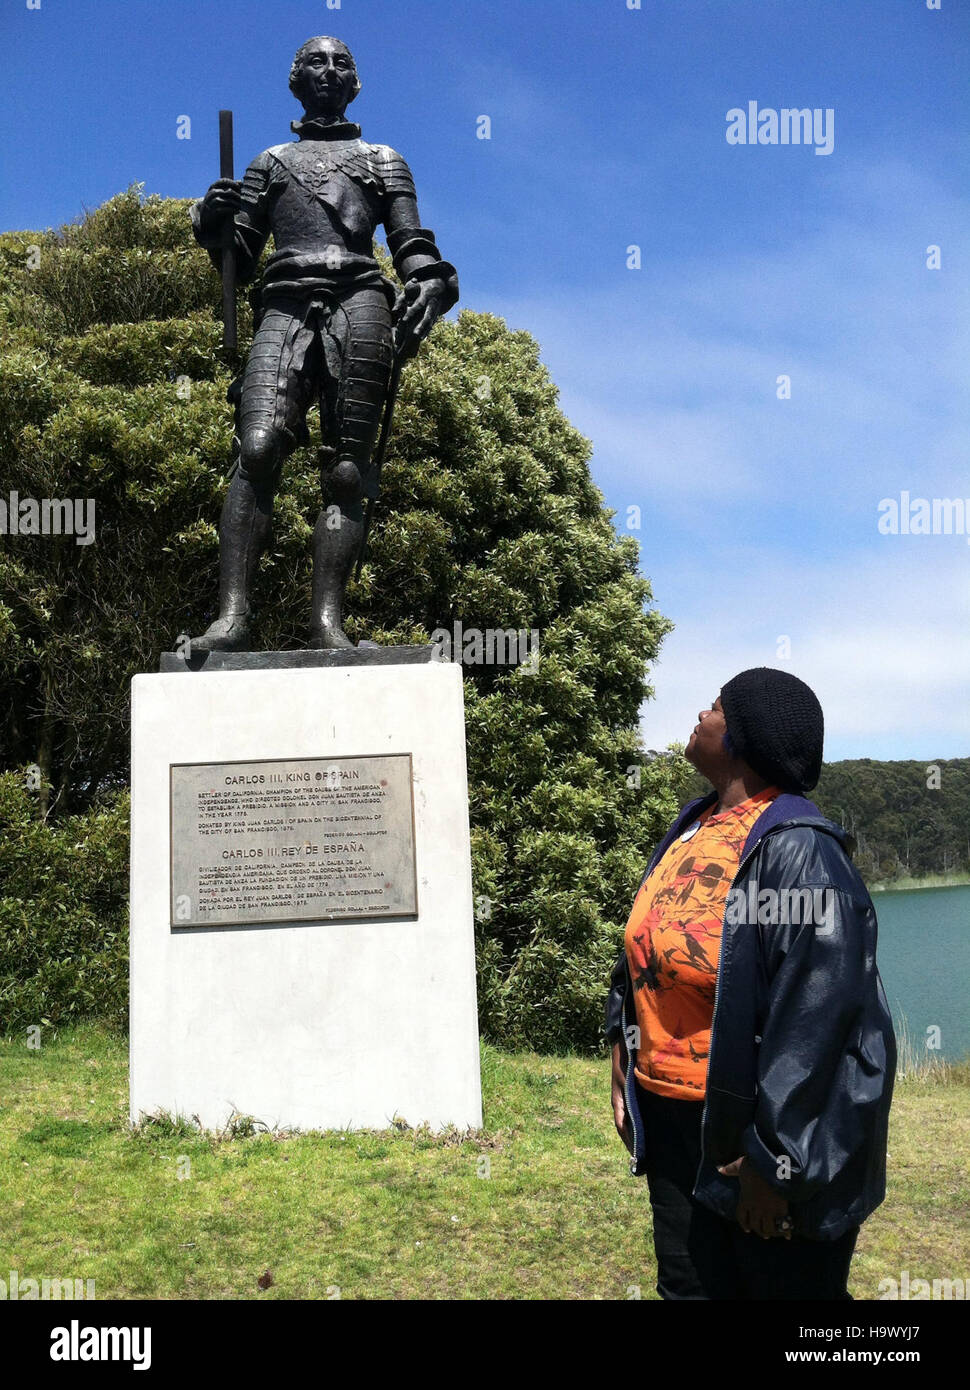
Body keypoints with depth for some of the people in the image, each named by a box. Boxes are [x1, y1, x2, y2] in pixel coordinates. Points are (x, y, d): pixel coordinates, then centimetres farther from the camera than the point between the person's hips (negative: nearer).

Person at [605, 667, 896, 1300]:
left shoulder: (794, 850, -21)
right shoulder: (692, 828, 4)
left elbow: (816, 1015, -24)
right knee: (688, 1285, 20)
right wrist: (625, 1068, 12)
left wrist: (770, 1158, -21)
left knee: (787, 1284, 12)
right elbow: (641, 955, 12)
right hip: (673, 1124, 8)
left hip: (752, 1125, -7)